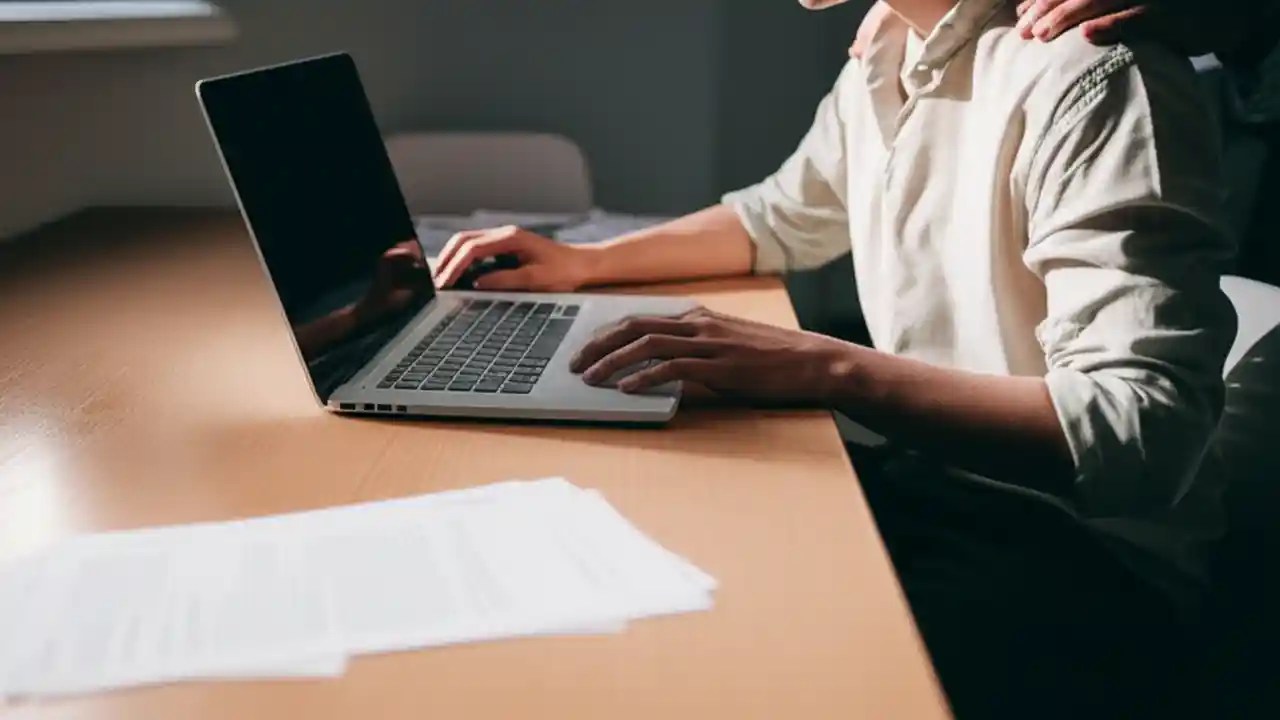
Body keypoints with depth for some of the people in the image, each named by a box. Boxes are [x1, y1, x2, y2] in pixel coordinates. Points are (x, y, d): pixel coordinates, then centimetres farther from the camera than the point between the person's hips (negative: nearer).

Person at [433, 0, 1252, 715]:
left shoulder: (1094, 77, -21)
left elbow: (1145, 436, -28)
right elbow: (780, 219, 24)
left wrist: (828, 369, -33)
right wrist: (582, 262, 12)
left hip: (1078, 545, -7)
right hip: (924, 481, 8)